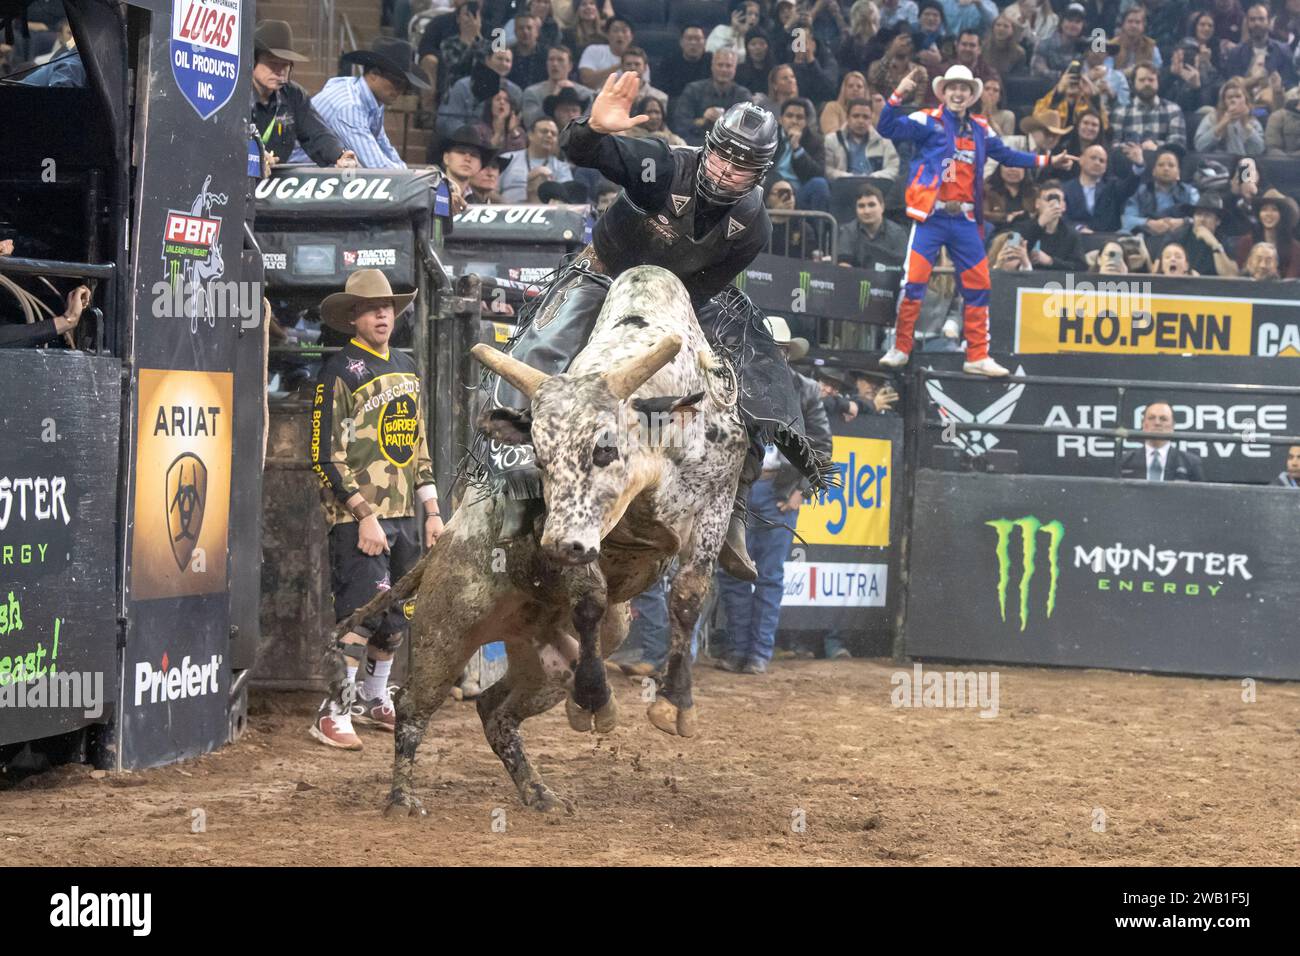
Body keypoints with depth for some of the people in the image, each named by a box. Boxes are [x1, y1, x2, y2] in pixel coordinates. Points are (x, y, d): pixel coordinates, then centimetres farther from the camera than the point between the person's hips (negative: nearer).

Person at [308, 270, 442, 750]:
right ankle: (334, 713, -6)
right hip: (358, 516, -7)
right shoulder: (339, 372, -8)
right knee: (361, 613, -12)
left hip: (404, 515, 7)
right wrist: (365, 515, -16)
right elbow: (326, 457, -12)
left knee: (396, 617, 11)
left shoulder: (406, 368, 15)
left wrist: (432, 510, 15)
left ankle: (374, 699, 27)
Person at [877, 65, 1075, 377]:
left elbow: (1006, 154, 25)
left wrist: (1048, 162, 25)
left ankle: (977, 357, 14)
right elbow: (887, 129, -11)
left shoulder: (979, 129, 14)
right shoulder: (928, 121, -1)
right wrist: (898, 96, -25)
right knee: (913, 280, -11)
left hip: (965, 220, 5)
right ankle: (900, 349, -1)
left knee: (978, 287, 6)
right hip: (931, 216, -5)